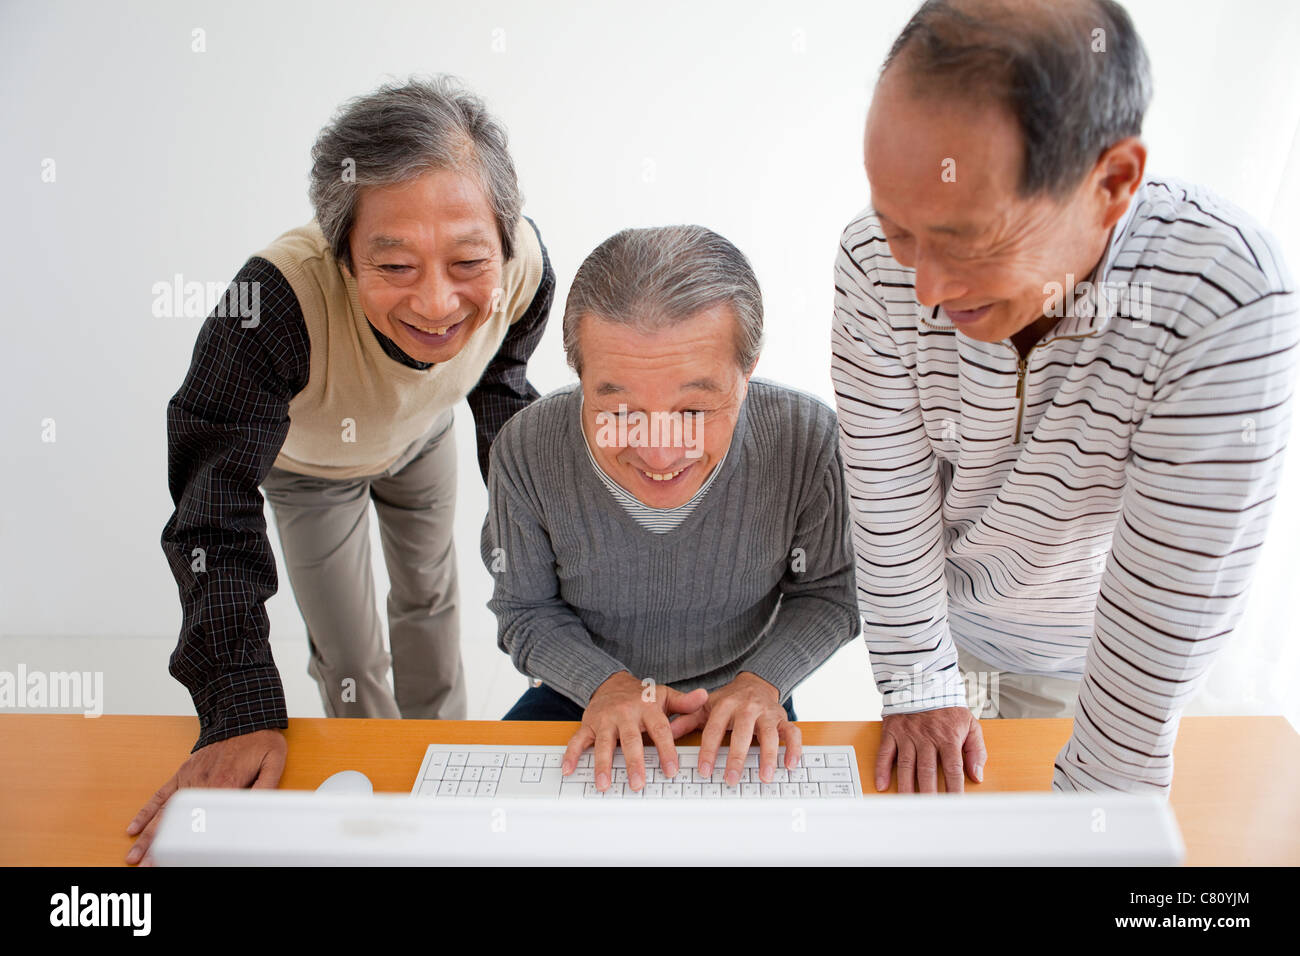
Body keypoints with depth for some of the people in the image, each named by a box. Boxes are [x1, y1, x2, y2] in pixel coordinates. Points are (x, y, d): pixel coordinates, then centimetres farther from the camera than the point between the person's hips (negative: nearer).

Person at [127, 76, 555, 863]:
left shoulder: (524, 266, -34)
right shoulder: (277, 302, -47)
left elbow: (500, 383, -10)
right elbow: (217, 510, -40)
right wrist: (243, 714, -45)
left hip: (423, 436, 3)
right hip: (308, 460, -3)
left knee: (430, 596, 22)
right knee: (350, 657, 6)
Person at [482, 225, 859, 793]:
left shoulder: (807, 440, -23)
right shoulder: (528, 451, -22)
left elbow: (827, 594, -5)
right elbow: (526, 610, -5)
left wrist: (763, 680, -21)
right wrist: (605, 682, -21)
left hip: (738, 703, 0)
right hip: (585, 693, 0)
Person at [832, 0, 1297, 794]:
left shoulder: (1229, 307, -37)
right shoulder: (879, 260, -29)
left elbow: (1172, 597, -29)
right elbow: (891, 499, -19)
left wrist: (1093, 803, -19)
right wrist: (919, 687, -10)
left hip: (1084, 655, -1)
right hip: (935, 618, 2)